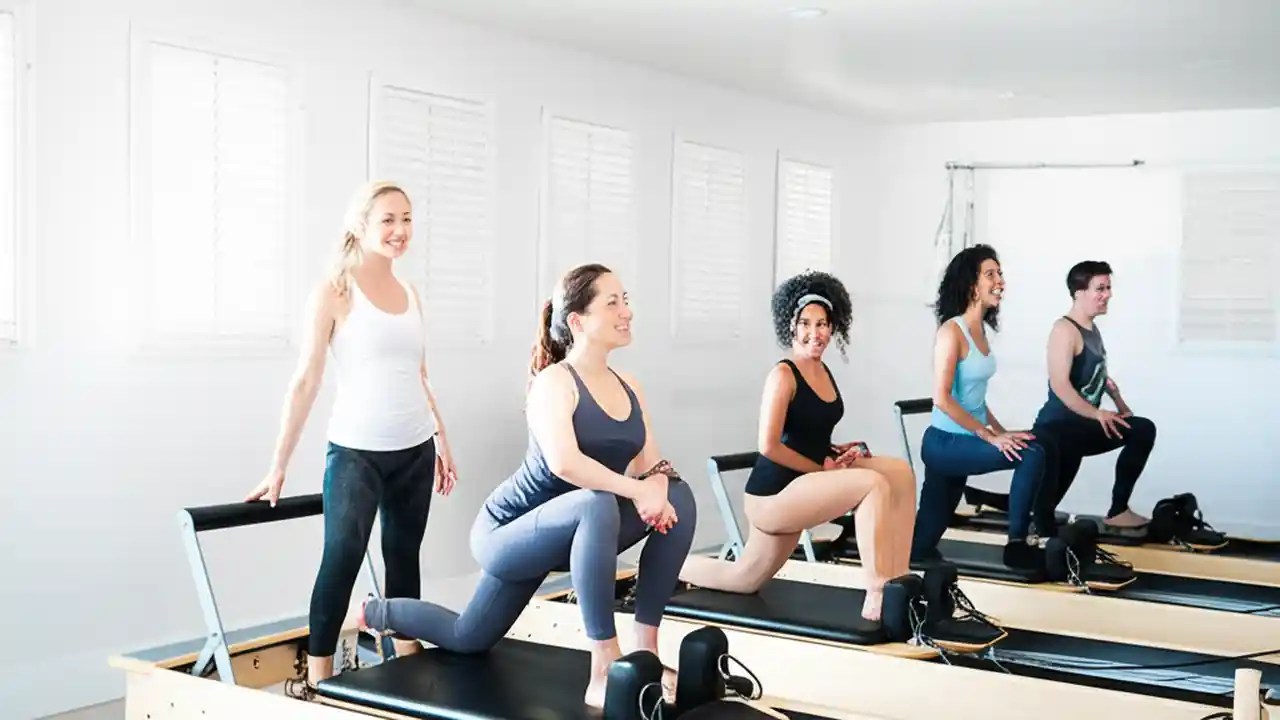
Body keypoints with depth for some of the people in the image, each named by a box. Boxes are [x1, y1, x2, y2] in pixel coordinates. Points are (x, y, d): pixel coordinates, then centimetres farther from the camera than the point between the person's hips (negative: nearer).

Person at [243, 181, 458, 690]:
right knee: (340, 561, -4)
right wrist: (278, 467, -10)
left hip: (415, 452, 6)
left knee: (405, 558, 13)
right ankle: (317, 682, 4)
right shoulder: (335, 293, -6)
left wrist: (442, 442, 17)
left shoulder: (410, 295, 10)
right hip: (356, 452, -5)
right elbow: (306, 381, -8)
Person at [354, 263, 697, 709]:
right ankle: (603, 674, -28)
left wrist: (657, 487, -25)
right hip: (509, 530, -8)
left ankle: (645, 650, 1)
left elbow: (653, 463, -3)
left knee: (679, 498, -5)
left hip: (573, 533, 8)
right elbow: (563, 463, -36)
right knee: (596, 505, -36)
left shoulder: (628, 386, 3)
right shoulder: (555, 381, -19)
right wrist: (637, 489, -33)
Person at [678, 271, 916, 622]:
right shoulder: (783, 375, -15)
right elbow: (769, 446, -21)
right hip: (773, 494, -10)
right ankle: (879, 599, -23)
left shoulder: (824, 372, 12)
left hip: (803, 488, 10)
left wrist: (835, 452, 3)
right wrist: (823, 469, -14)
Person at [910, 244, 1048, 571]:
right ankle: (1017, 545, -16)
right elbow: (942, 399, -23)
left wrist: (1002, 432, 5)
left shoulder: (980, 329, 9)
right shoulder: (952, 331, -16)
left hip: (963, 442, 9)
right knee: (1032, 452, -26)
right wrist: (992, 436, -22)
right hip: (945, 443, -9)